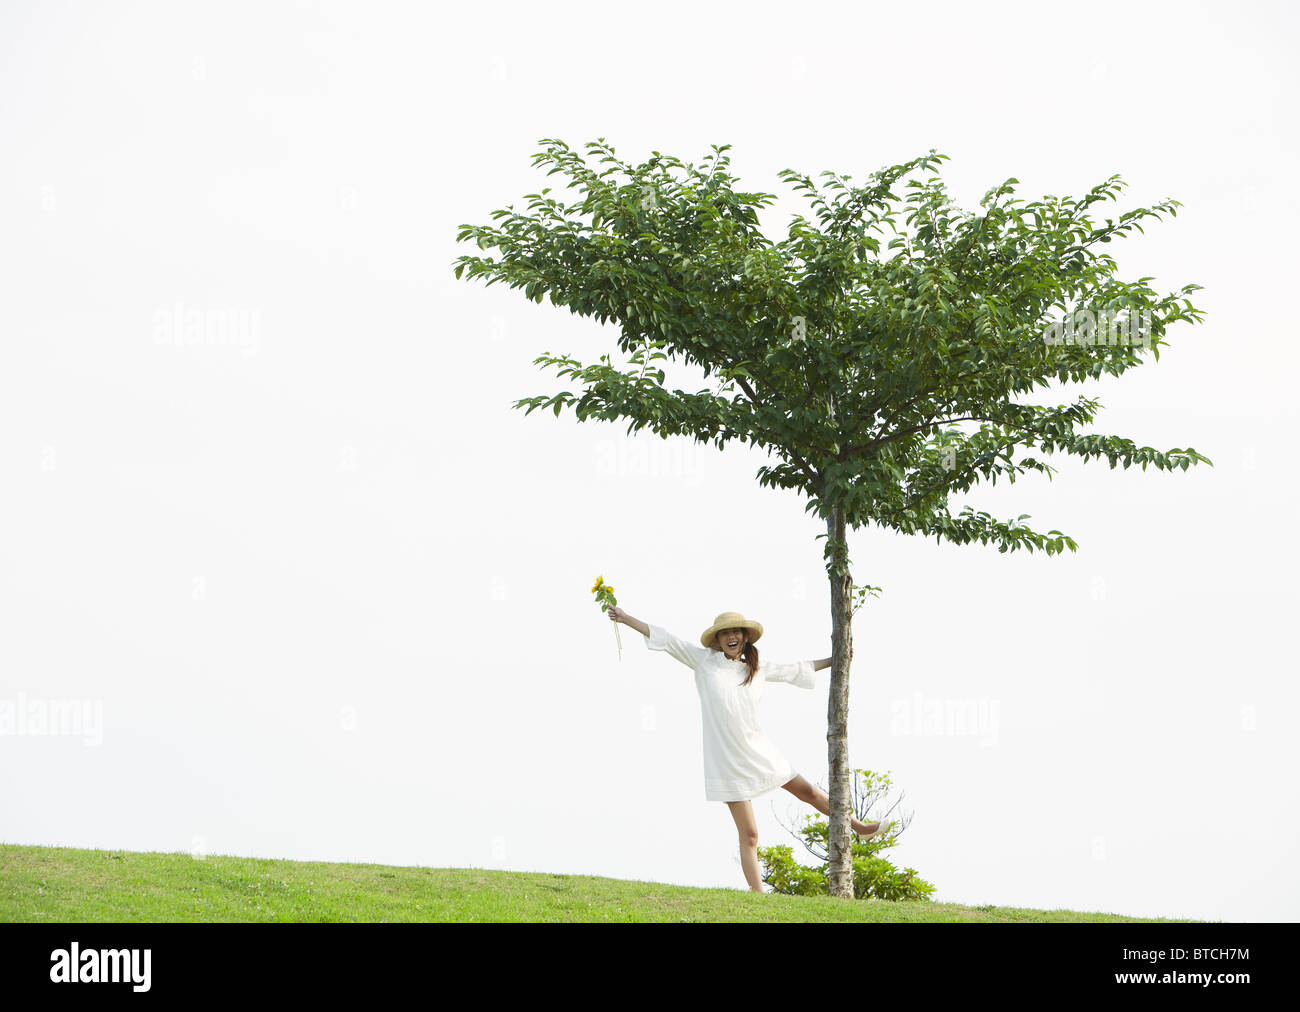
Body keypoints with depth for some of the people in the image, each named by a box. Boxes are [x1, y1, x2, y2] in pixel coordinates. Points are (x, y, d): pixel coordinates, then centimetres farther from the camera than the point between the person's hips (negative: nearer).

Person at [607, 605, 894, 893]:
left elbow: (794, 670, 23)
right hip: (728, 760, -4)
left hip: (759, 751, 4)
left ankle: (860, 827, 39)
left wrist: (833, 660, 30)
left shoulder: (758, 668, 7)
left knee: (808, 791, 18)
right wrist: (626, 619, -2)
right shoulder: (704, 660, -2)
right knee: (749, 836, -6)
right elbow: (668, 640, -1)